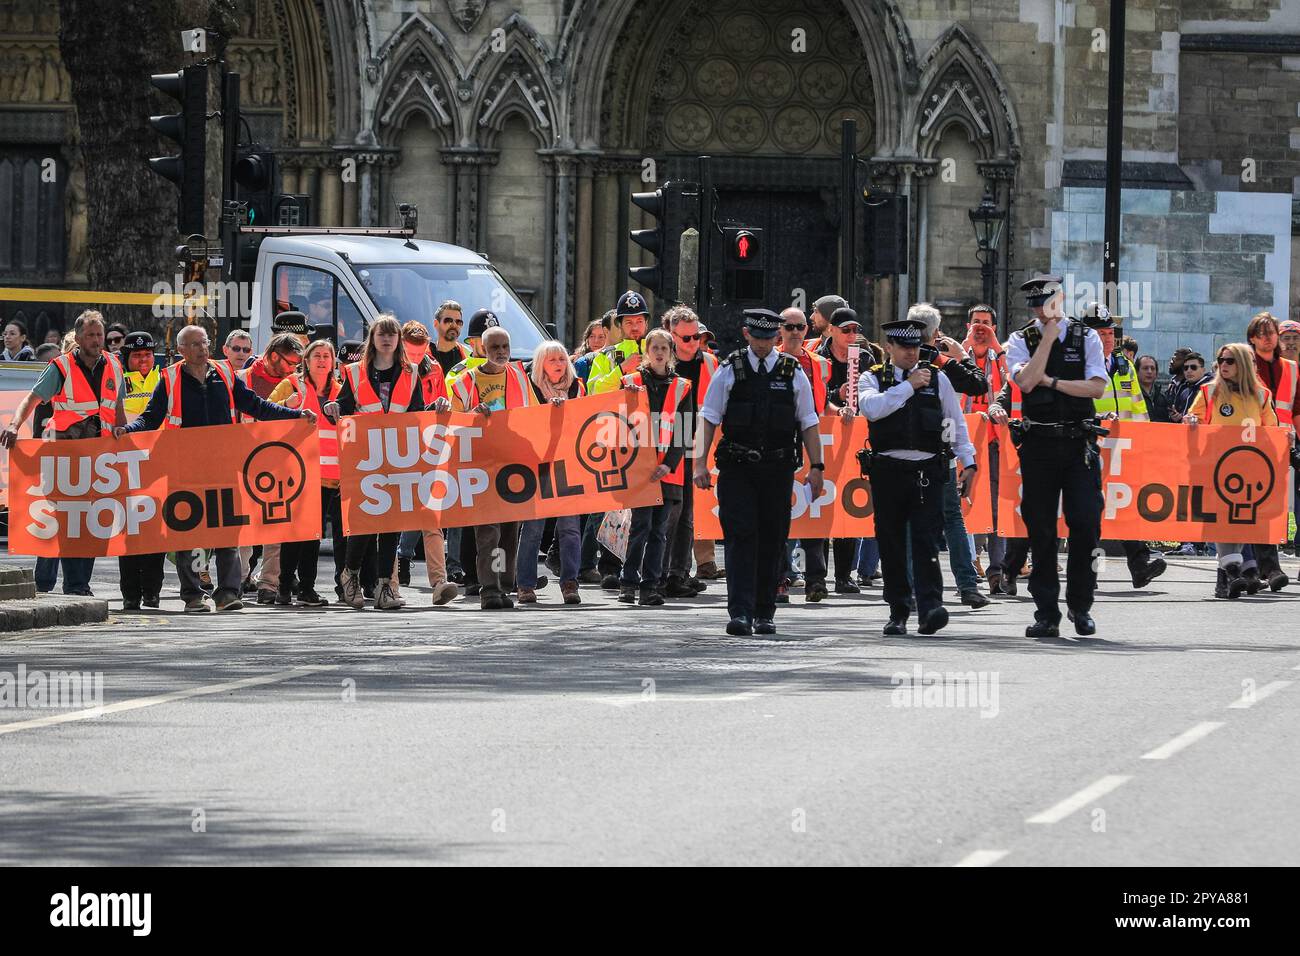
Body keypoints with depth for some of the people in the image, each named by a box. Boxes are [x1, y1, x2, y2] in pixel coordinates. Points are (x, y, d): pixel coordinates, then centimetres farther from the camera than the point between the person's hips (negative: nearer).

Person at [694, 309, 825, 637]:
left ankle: (765, 613, 15)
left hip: (777, 470, 2)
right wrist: (700, 463, -6)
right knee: (740, 538, -10)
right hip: (736, 469, -2)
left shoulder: (792, 373, 7)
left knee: (772, 542, 5)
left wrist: (816, 466, 2)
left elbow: (809, 424, 9)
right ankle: (740, 613, -15)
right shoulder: (730, 371, 4)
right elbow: (708, 419, 3)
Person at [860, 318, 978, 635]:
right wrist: (909, 386, -10)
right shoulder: (873, 379, 9)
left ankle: (930, 609, -21)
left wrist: (968, 463, 11)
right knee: (892, 544, 4)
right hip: (888, 471, 0)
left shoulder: (937, 379, 13)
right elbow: (871, 407, -13)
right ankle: (898, 612, 12)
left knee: (926, 541, -12)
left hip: (927, 471, 0)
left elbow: (957, 422, 17)